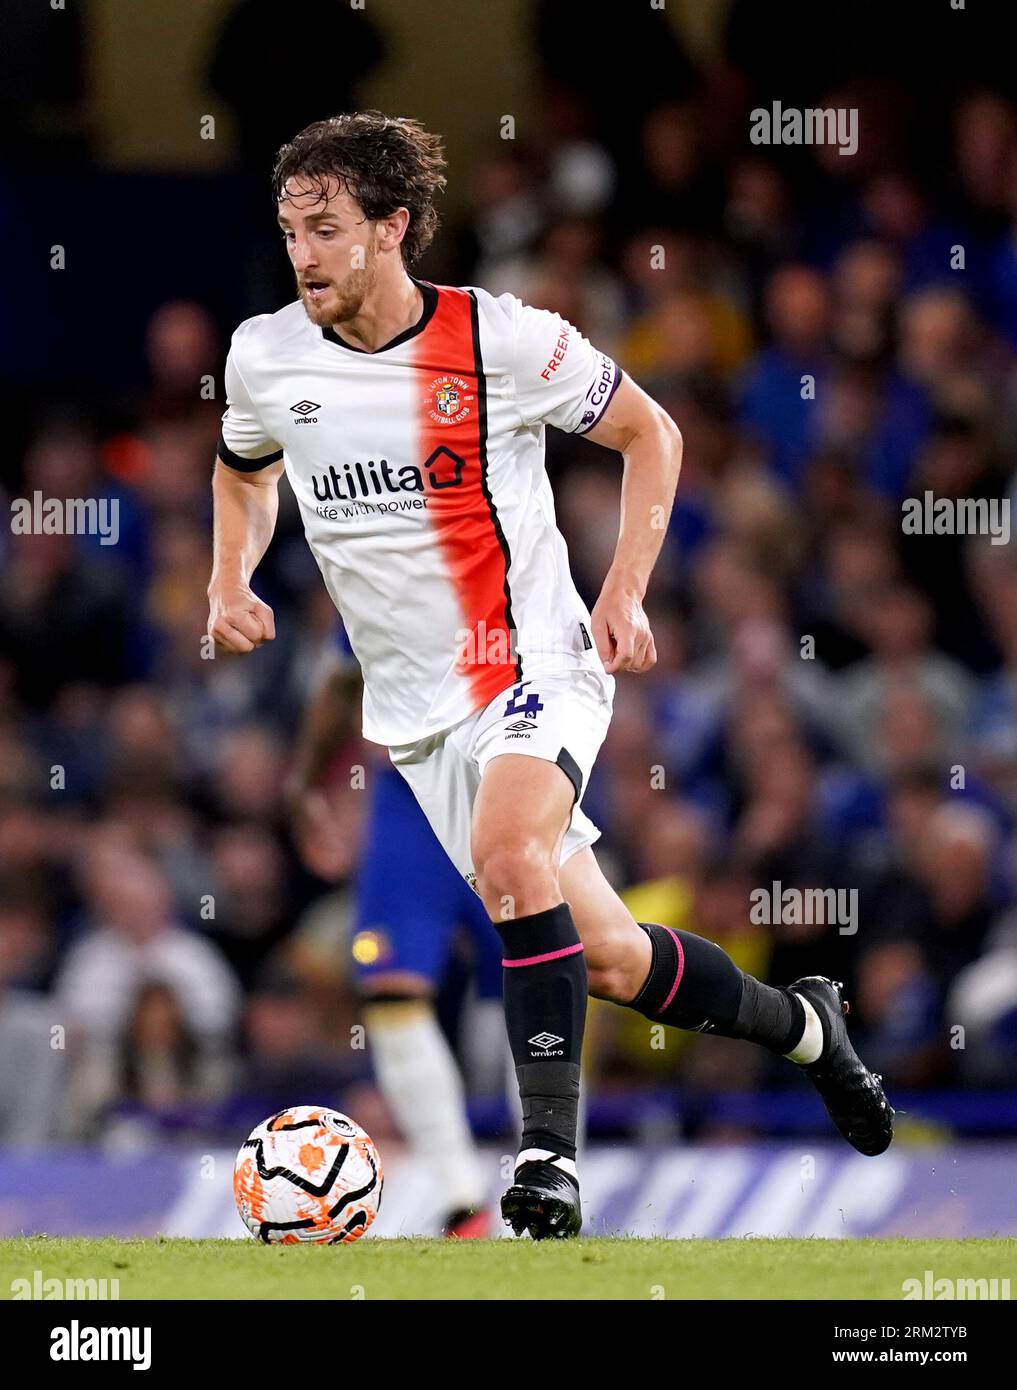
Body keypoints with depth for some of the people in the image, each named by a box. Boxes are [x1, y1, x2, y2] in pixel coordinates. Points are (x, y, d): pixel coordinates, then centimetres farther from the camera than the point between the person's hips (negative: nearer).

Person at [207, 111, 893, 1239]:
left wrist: (624, 593, -6)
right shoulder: (265, 358, -1)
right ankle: (799, 1027, 30)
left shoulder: (503, 340, -12)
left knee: (507, 852, -34)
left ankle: (548, 1144, -29)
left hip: (536, 662, -4)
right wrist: (229, 580, 4)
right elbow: (245, 471, 23)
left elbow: (650, 435, 3)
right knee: (605, 958, 4)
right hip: (415, 704, 4)